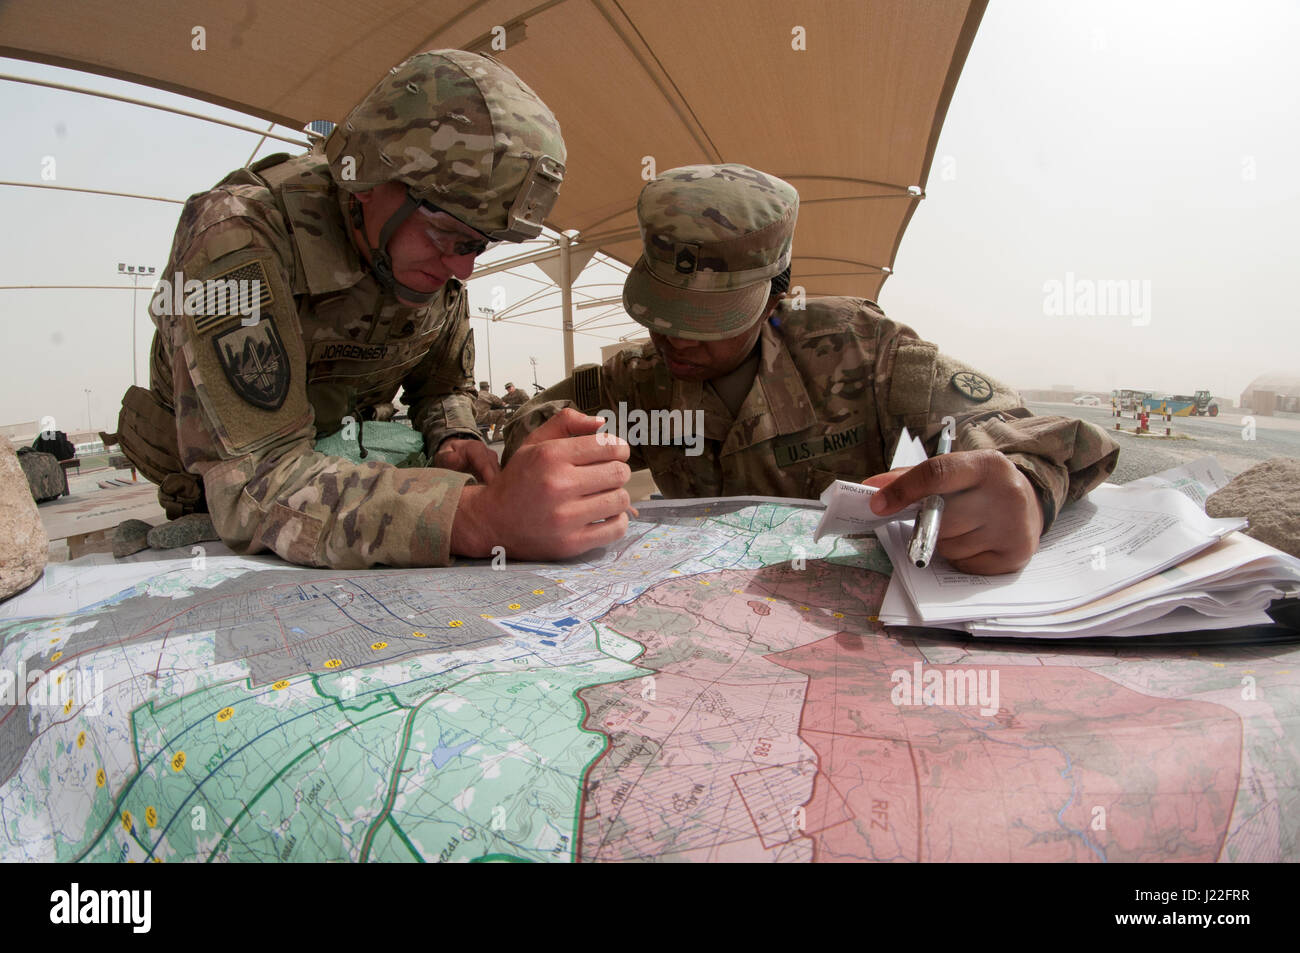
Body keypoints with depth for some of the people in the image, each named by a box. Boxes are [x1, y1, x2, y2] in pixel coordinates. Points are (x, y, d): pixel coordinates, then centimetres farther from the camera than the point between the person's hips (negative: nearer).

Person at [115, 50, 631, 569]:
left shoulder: (434, 254, -11)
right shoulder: (237, 233, -30)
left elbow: (442, 386, 4)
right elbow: (251, 484, -39)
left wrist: (454, 442, -20)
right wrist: (483, 517, -52)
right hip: (214, 516, -2)